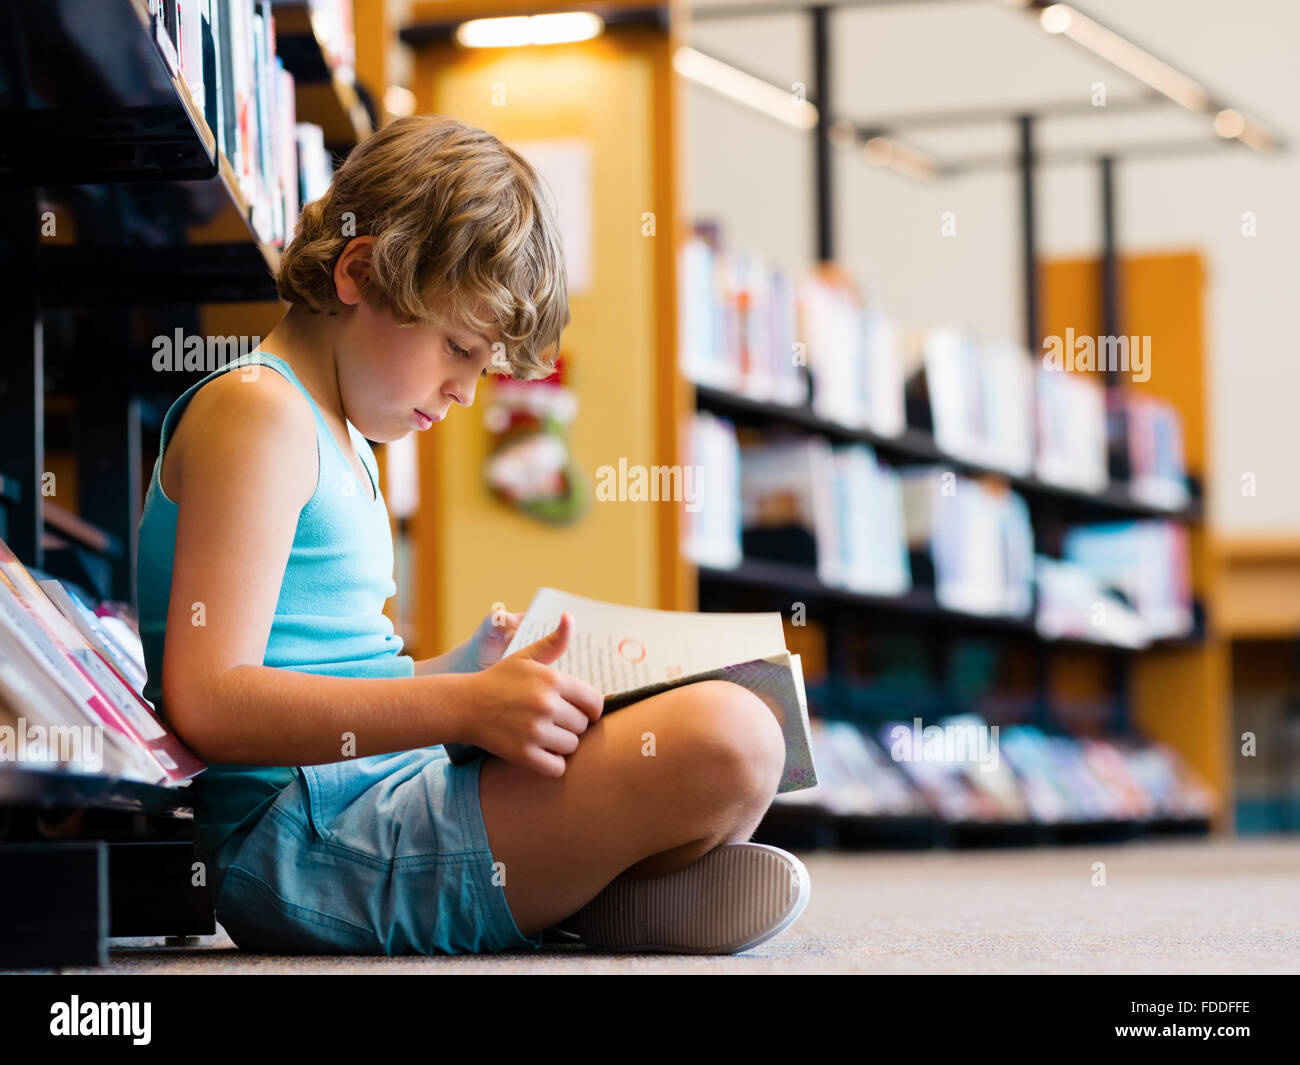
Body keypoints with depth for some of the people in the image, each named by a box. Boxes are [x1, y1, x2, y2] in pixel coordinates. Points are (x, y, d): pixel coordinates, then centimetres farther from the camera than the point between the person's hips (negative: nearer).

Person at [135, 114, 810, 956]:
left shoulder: (341, 442, 24)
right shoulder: (254, 413, -9)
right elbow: (208, 703, -20)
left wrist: (472, 665, 10)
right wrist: (465, 704, -26)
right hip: (305, 843, -11)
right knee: (725, 741, -26)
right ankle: (609, 903, 0)